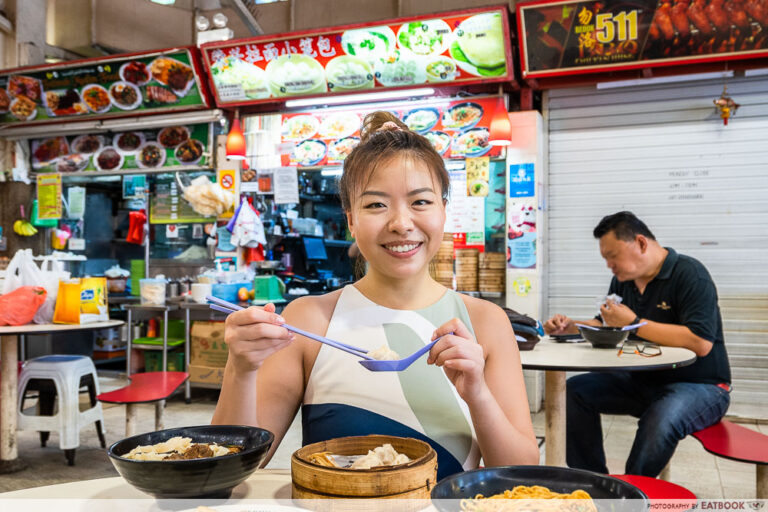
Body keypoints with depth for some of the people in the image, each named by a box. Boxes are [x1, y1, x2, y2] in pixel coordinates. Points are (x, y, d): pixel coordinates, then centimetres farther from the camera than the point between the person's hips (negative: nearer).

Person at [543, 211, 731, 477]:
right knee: (574, 391, -7)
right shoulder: (623, 279, 9)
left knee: (660, 421, -37)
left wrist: (634, 322, -23)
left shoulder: (689, 273, -16)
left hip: (700, 385, -7)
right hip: (643, 382, 8)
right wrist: (569, 327, 1)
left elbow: (700, 343, -28)